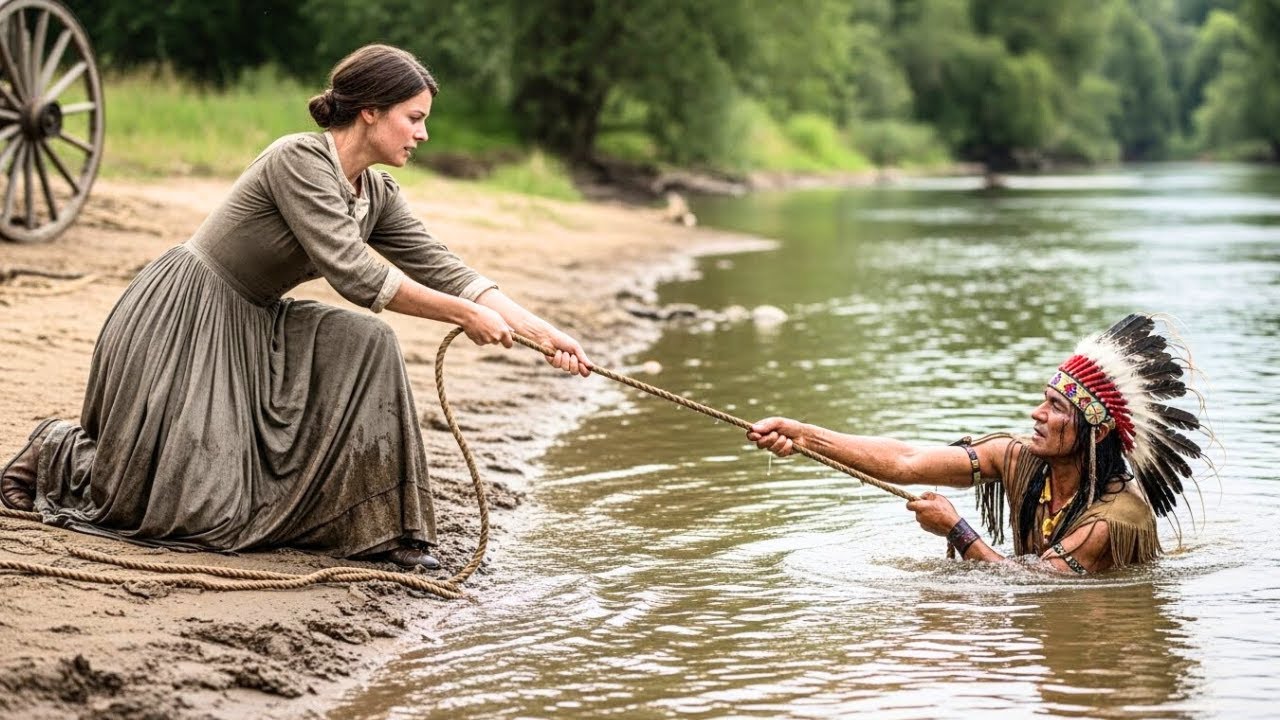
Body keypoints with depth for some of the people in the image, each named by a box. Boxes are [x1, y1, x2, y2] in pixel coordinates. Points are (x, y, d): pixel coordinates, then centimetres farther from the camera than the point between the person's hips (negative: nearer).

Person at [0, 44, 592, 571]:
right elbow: (353, 274, -28)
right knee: (196, 506, -8)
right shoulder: (299, 160, -22)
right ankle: (59, 452, 15)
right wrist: (465, 315, -22)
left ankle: (377, 526, -3)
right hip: (182, 320, -8)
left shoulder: (378, 195, 2)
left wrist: (545, 334, -6)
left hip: (250, 329, 8)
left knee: (365, 344, -10)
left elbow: (445, 271, 1)